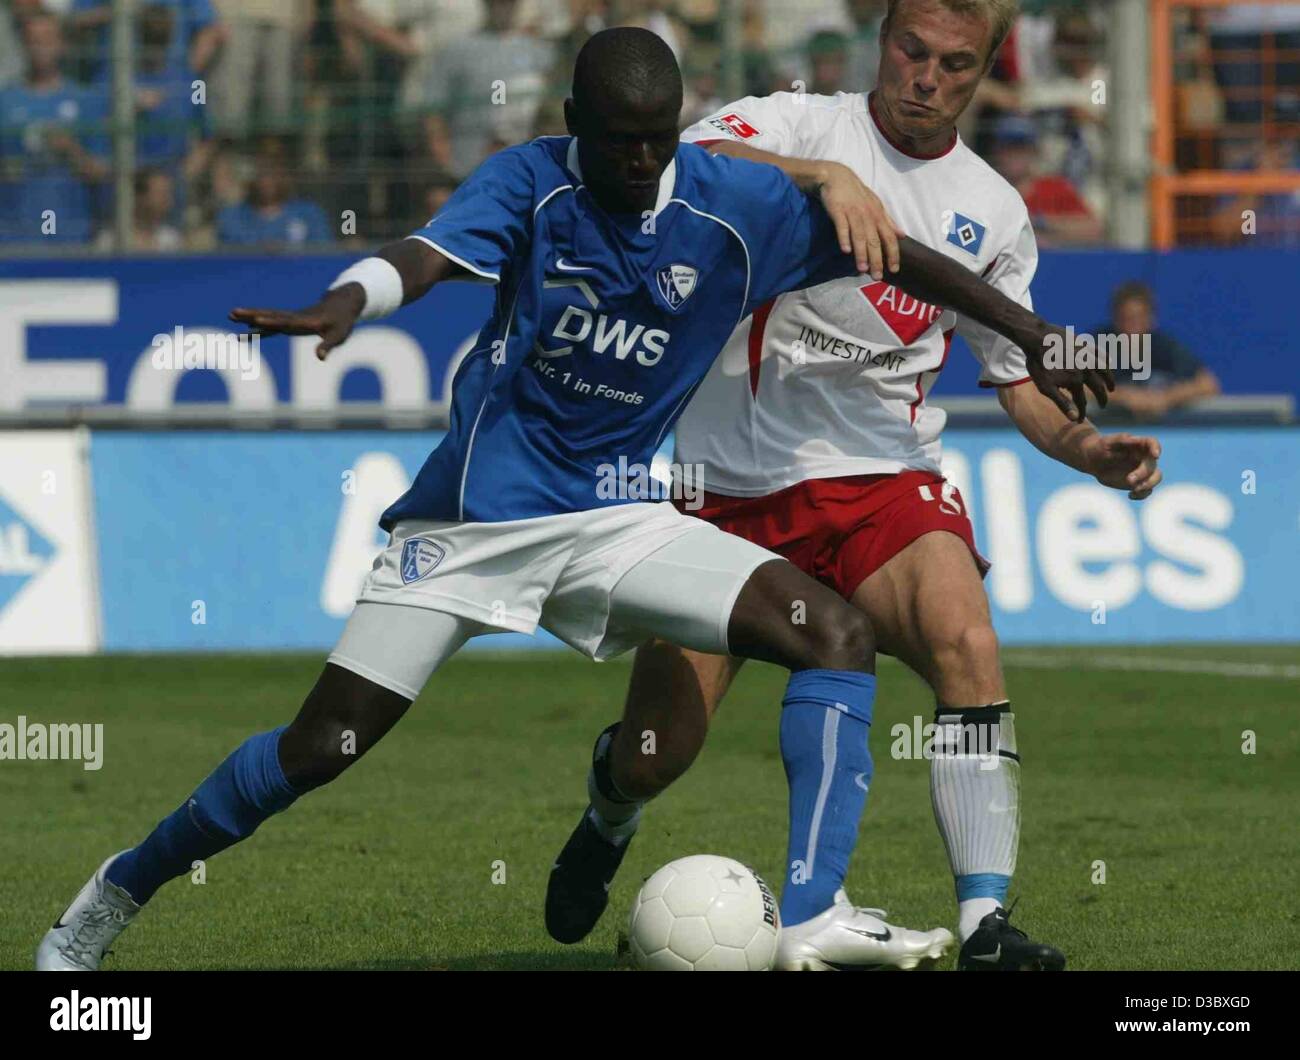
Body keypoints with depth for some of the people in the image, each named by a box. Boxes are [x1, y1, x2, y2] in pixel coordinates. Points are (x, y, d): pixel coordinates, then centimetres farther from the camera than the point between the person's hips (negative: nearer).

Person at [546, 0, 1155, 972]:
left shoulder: (993, 213, 9)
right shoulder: (798, 127, -3)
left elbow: (1020, 379, 16)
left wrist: (1085, 446, -4)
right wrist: (820, 174, -39)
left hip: (883, 483, 2)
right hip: (727, 483, -2)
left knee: (967, 642, -30)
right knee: (652, 759, -2)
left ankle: (987, 924, -31)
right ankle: (610, 818, 37)